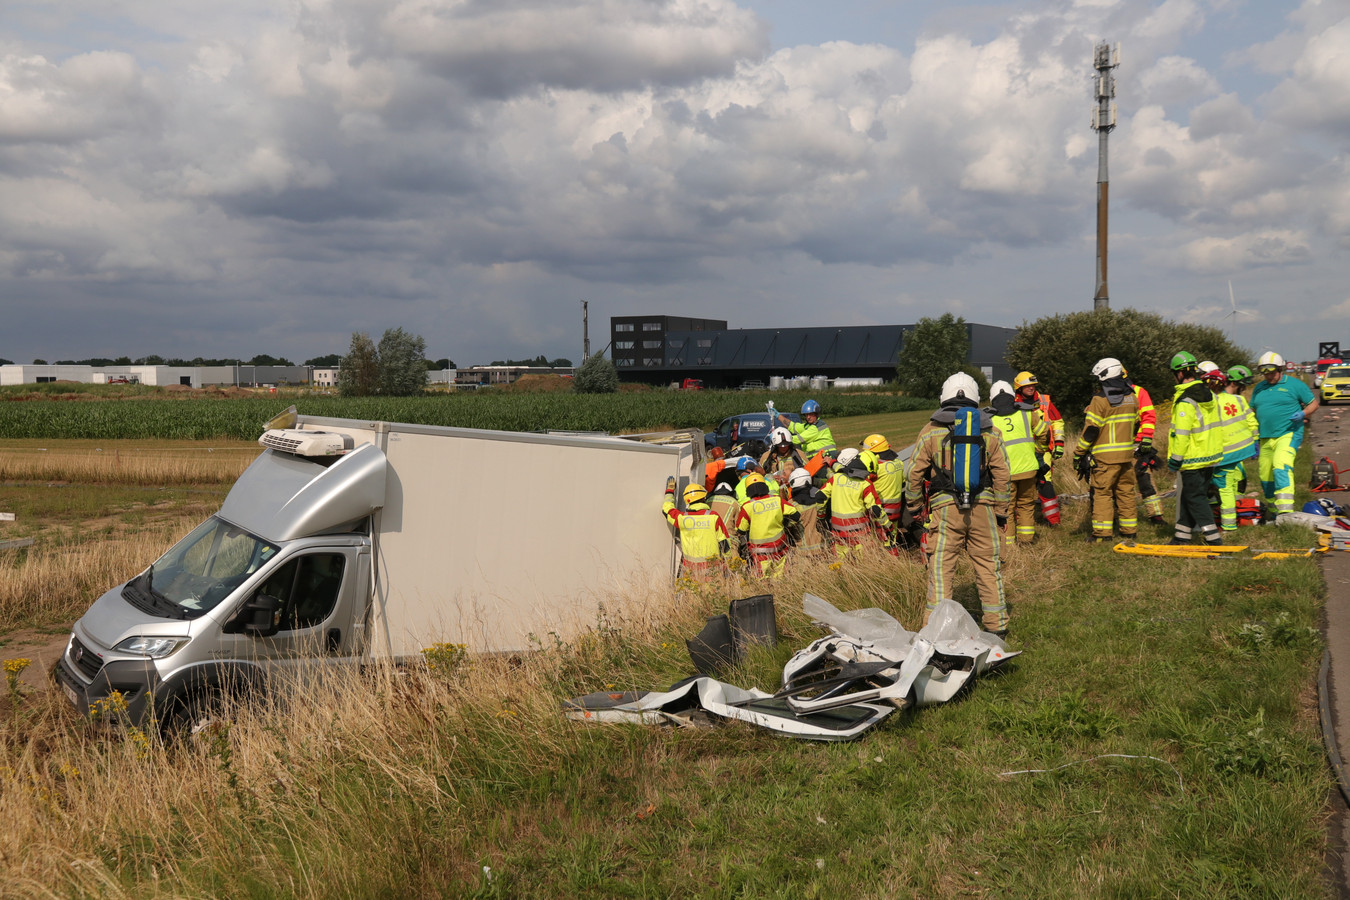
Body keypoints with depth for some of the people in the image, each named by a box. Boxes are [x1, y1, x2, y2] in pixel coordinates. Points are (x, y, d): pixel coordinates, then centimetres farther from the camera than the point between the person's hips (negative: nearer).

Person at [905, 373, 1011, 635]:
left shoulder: (931, 431, 2)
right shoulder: (990, 432, 7)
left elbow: (915, 472, 2)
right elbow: (1002, 475, 6)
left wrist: (914, 505, 14)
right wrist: (1001, 511, 13)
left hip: (945, 506, -2)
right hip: (983, 506, 2)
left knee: (941, 567, 1)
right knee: (988, 565, 11)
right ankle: (996, 624, 17)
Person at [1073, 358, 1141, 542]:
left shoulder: (1100, 399, -13)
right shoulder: (1131, 397, 8)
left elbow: (1090, 430, -14)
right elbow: (1135, 424, 18)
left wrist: (1079, 453, -6)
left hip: (1106, 456, -6)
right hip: (1127, 454, 6)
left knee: (1102, 492, -2)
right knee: (1126, 492, 12)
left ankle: (1102, 532, -3)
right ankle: (1129, 531, 16)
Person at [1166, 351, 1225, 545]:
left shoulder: (1185, 402, -20)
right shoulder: (1209, 396, 8)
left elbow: (1181, 434, -21)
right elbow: (1214, 426, 16)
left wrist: (1175, 458, -13)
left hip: (1193, 459, -9)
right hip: (1211, 456, 9)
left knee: (1195, 498, -2)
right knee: (1188, 496, 16)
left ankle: (1213, 538, -5)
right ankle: (1182, 535, 24)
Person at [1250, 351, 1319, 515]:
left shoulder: (1294, 384, 1)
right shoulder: (1258, 389, 15)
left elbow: (1314, 404, 6)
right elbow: (1253, 412, 25)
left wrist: (1303, 413, -16)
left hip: (1288, 435, -6)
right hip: (1265, 439, 6)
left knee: (1281, 467, -26)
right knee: (1266, 477, 8)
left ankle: (1285, 511, -34)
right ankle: (1274, 513, 24)